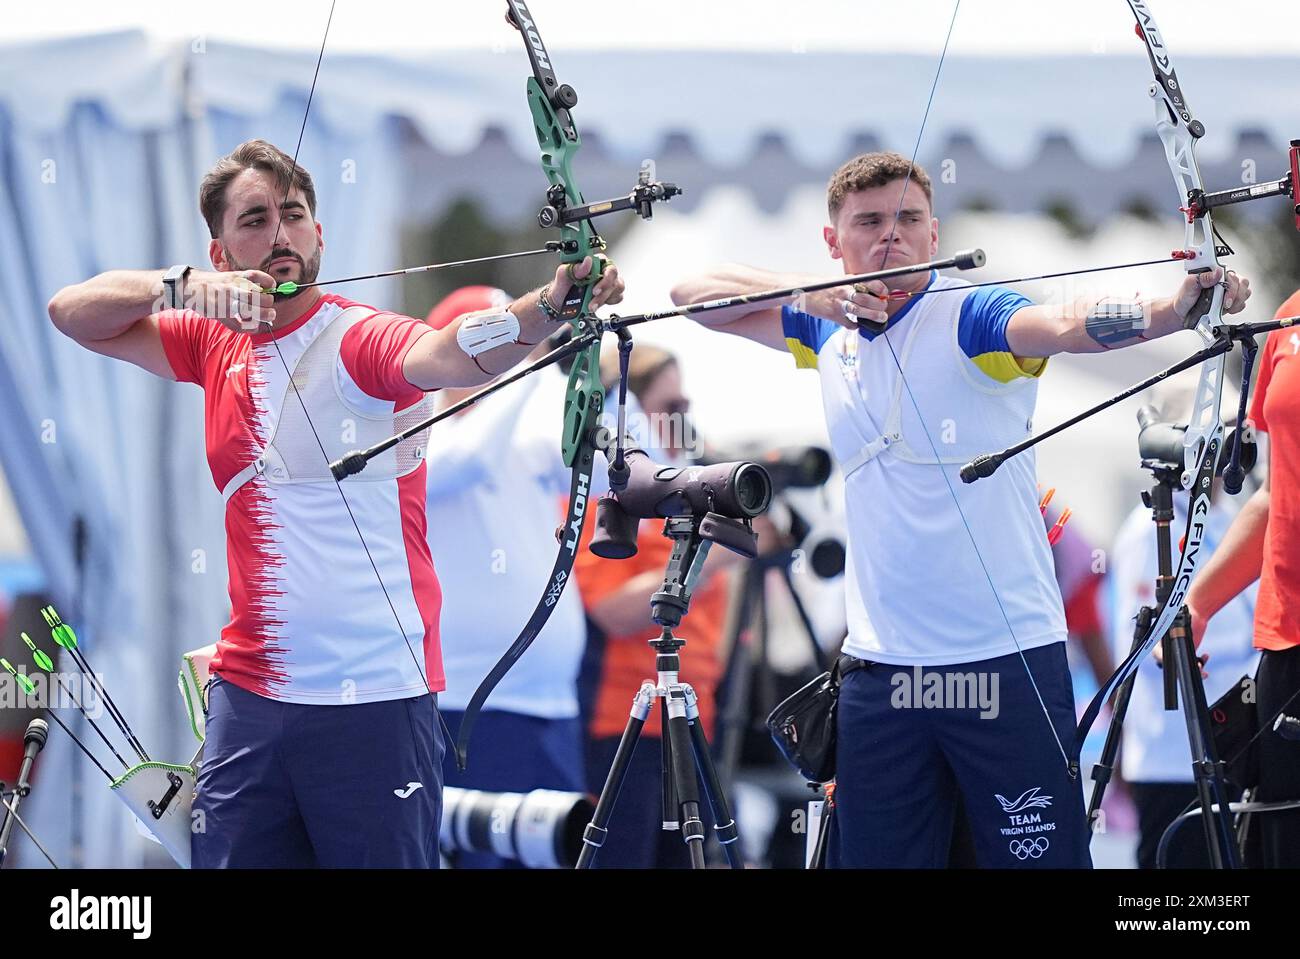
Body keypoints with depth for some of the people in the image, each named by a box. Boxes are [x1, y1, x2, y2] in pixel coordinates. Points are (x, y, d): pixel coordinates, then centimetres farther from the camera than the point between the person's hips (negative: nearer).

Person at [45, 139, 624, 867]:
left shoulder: (359, 341, -9)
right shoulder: (217, 343, 9)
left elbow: (458, 355, -29)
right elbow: (72, 313, 9)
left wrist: (550, 307, -50)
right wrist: (182, 286, -10)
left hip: (376, 702, -5)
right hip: (249, 697, 5)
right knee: (228, 859, 5)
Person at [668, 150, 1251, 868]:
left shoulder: (970, 317, -5)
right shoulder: (829, 333, 12)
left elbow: (1065, 324, -24)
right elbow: (694, 294, 15)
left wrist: (1175, 308, -46)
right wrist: (805, 294, -4)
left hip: (1010, 664, -5)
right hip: (879, 668, 5)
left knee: (1037, 856, -6)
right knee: (876, 856, 5)